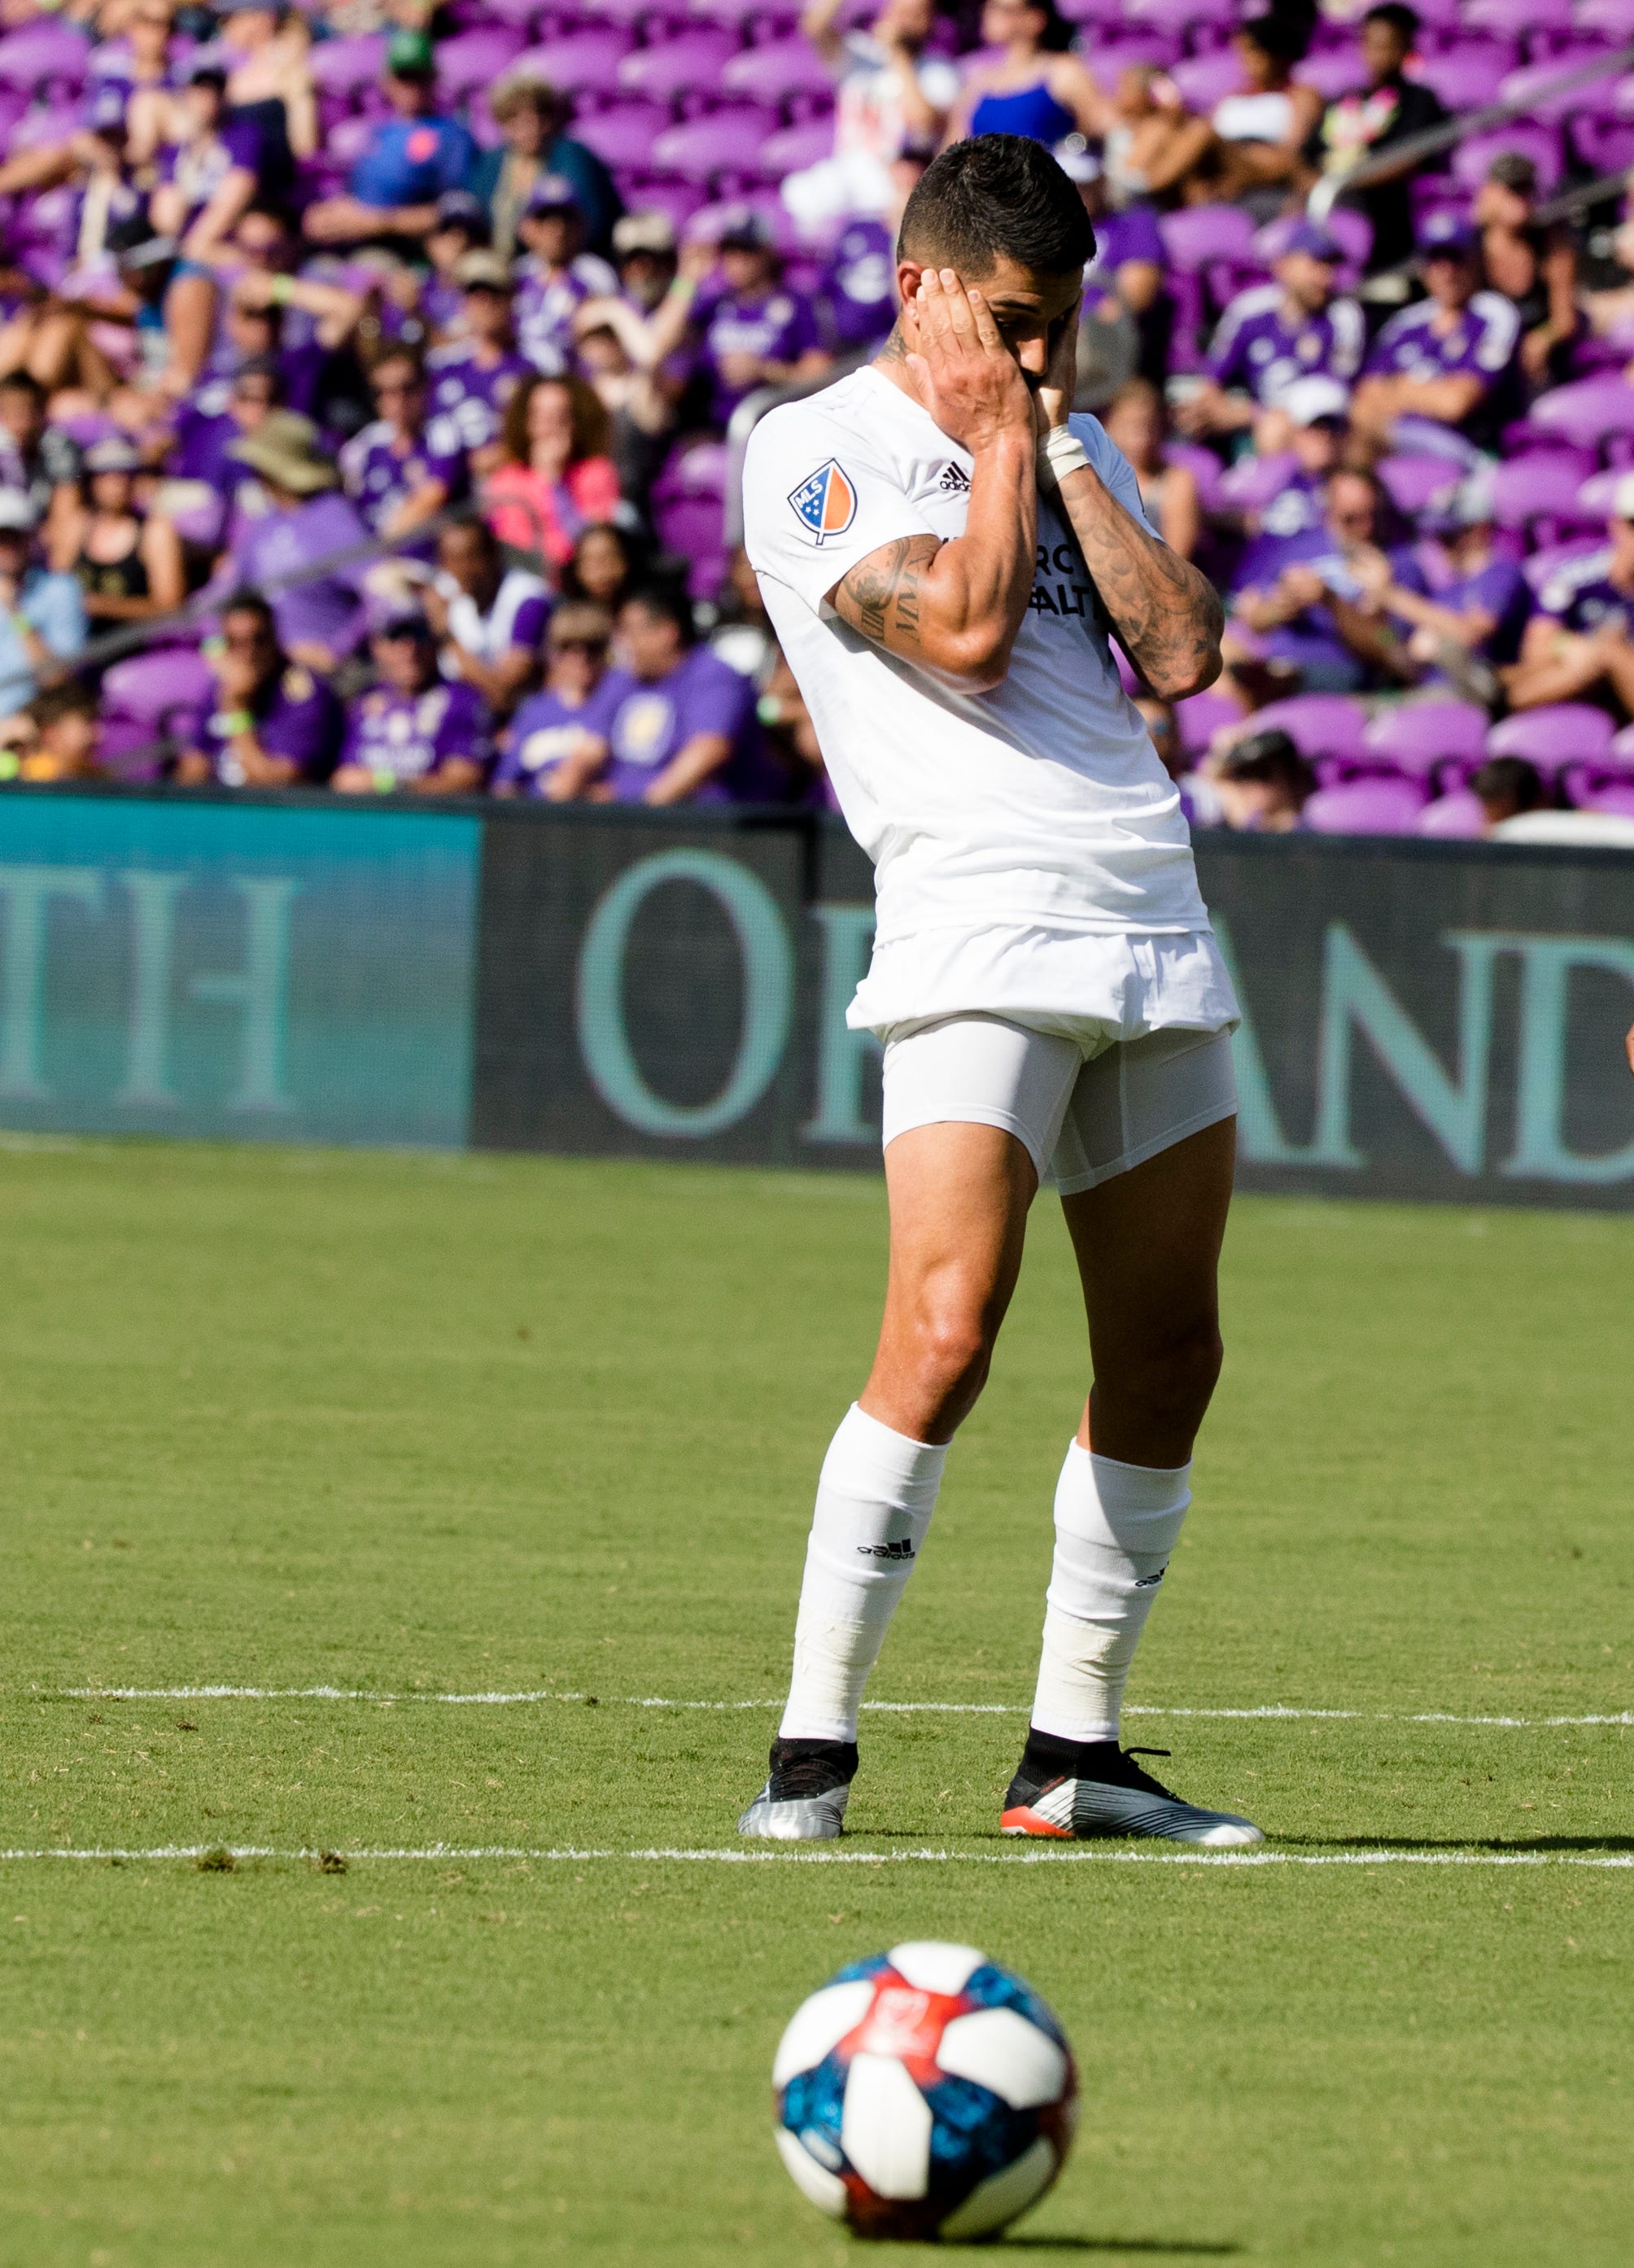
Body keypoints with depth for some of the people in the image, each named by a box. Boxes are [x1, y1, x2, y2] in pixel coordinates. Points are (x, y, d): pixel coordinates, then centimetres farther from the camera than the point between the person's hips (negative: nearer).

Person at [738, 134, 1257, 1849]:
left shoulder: (1070, 451, 20)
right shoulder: (818, 453, 0)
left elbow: (1180, 649, 6)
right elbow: (963, 629, -15)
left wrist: (1061, 445, 5)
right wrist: (1000, 437, -3)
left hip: (1155, 927, 7)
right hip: (978, 933, -7)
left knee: (1167, 1352, 6)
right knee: (944, 1334, -19)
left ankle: (1072, 1755, 14)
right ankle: (812, 1752, -13)